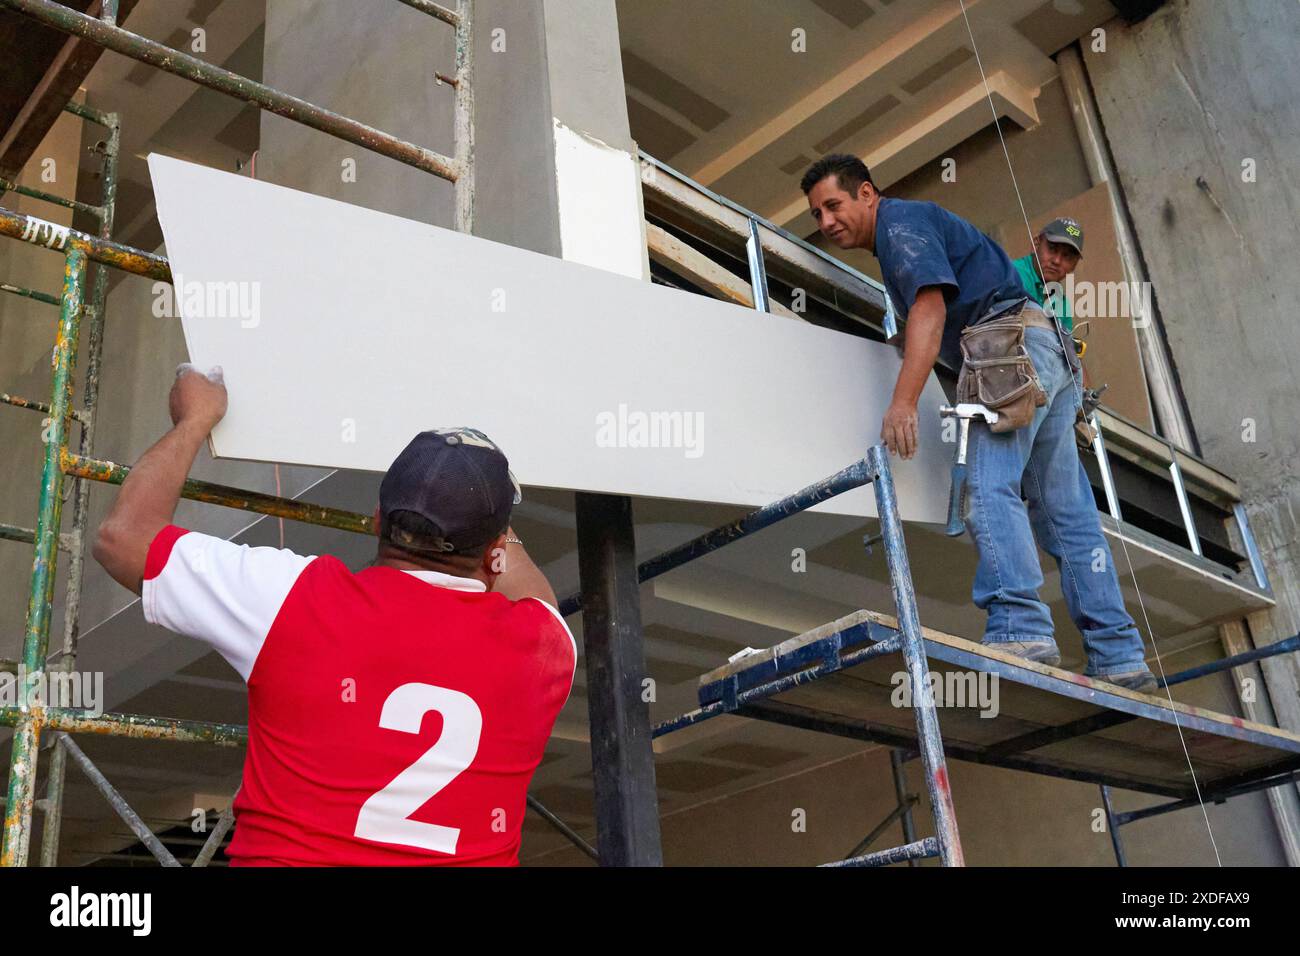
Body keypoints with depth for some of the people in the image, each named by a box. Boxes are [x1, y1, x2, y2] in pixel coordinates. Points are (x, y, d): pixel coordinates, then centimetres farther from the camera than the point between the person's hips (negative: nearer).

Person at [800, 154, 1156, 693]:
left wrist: (903, 402, -28)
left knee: (990, 488, -22)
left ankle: (1020, 628, -33)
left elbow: (931, 307, -19)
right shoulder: (901, 236, 27)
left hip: (1015, 346, -10)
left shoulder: (900, 223, -4)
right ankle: (1120, 659, 5)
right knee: (1068, 514, 5)